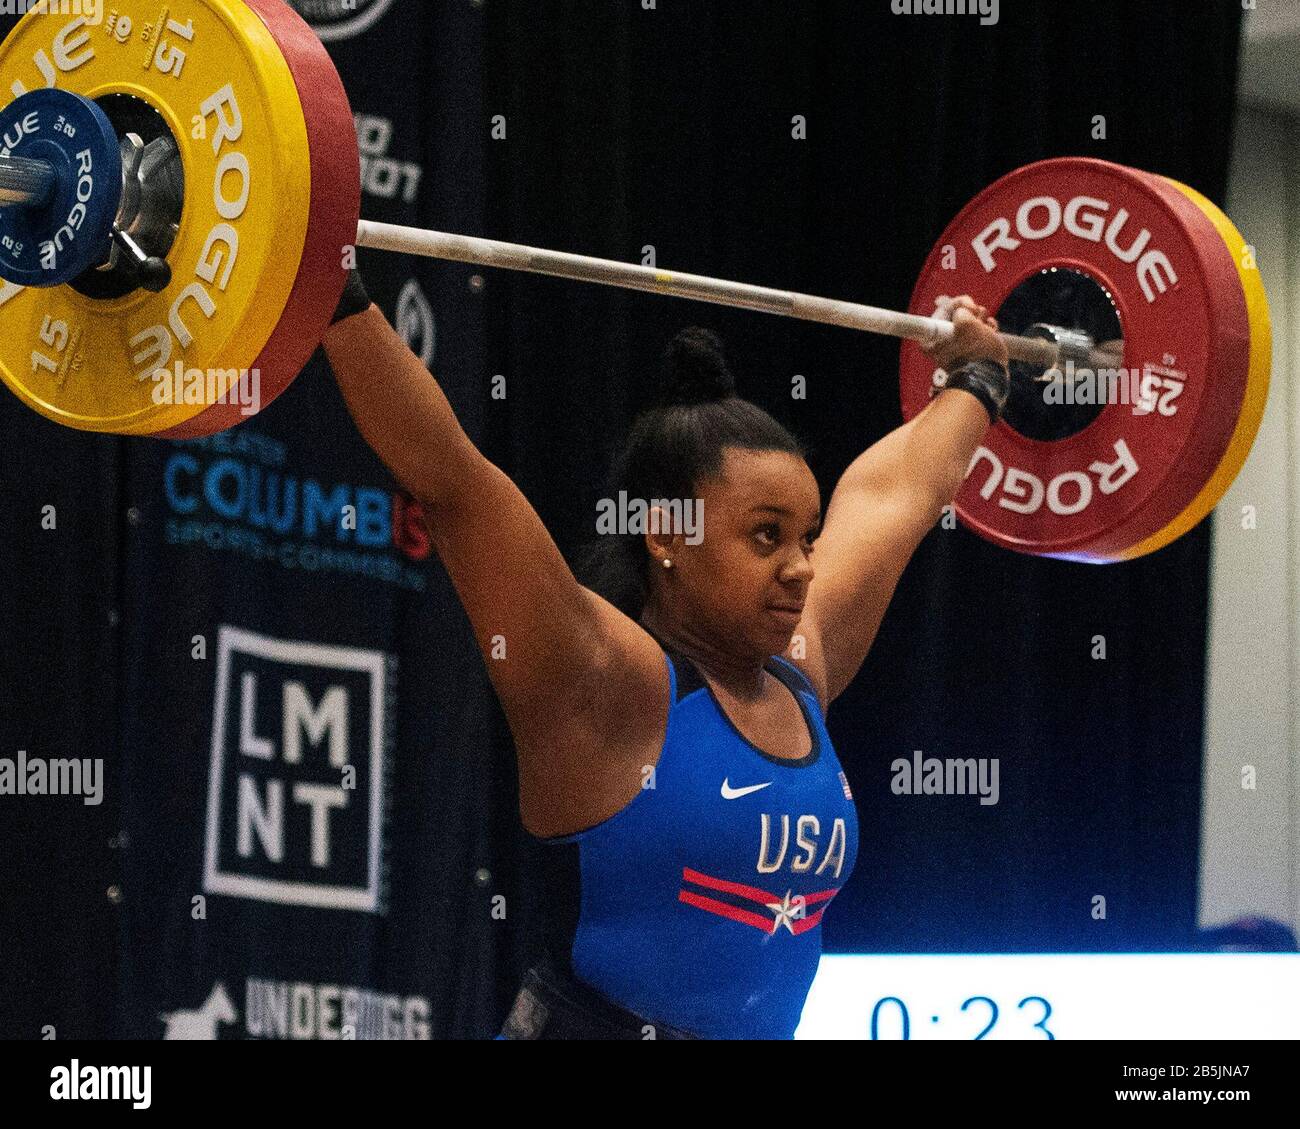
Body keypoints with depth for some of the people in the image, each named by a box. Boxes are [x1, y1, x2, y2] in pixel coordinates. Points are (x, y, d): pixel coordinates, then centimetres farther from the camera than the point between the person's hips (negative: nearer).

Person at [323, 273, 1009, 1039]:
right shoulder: (608, 687, -8)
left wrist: (974, 378, 41)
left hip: (765, 1027, 7)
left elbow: (892, 488, 26)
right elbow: (449, 479, -17)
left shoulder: (799, 677, 11)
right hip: (588, 1022, -7)